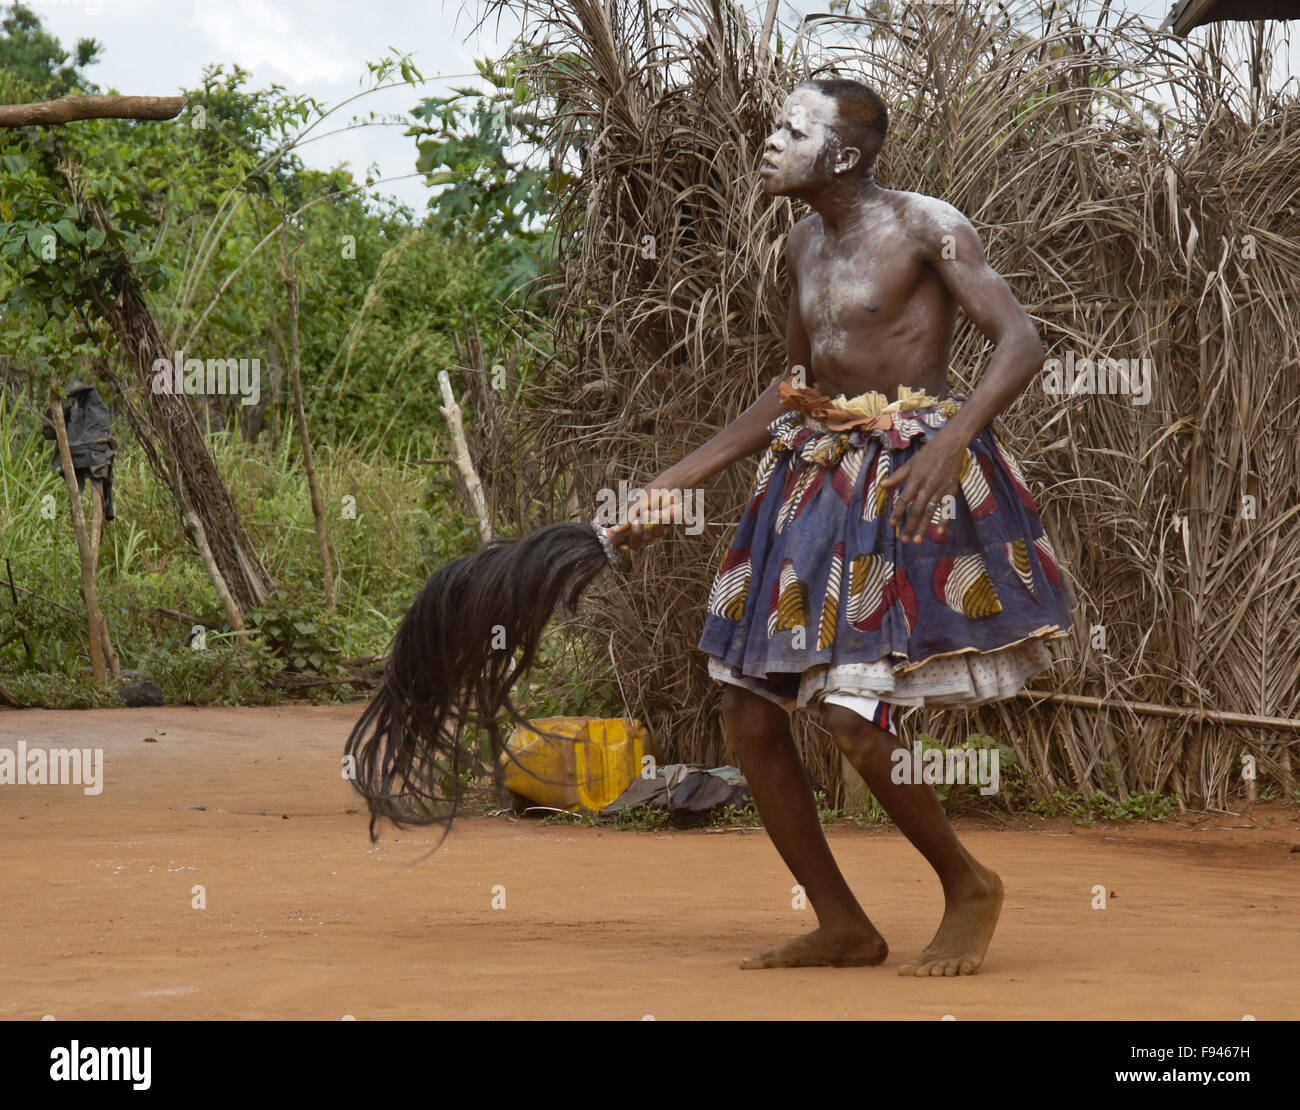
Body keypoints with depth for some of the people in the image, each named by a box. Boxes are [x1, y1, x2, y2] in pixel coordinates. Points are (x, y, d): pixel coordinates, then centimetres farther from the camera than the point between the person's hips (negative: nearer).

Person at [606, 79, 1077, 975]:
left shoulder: (926, 227, -10)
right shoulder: (806, 242, 13)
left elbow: (1023, 344, -18)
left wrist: (952, 439, -35)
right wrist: (677, 483, 22)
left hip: (909, 477, -8)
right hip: (816, 480, 8)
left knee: (855, 719, -17)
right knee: (749, 719, 4)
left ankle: (970, 887, 8)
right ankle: (845, 928, 16)